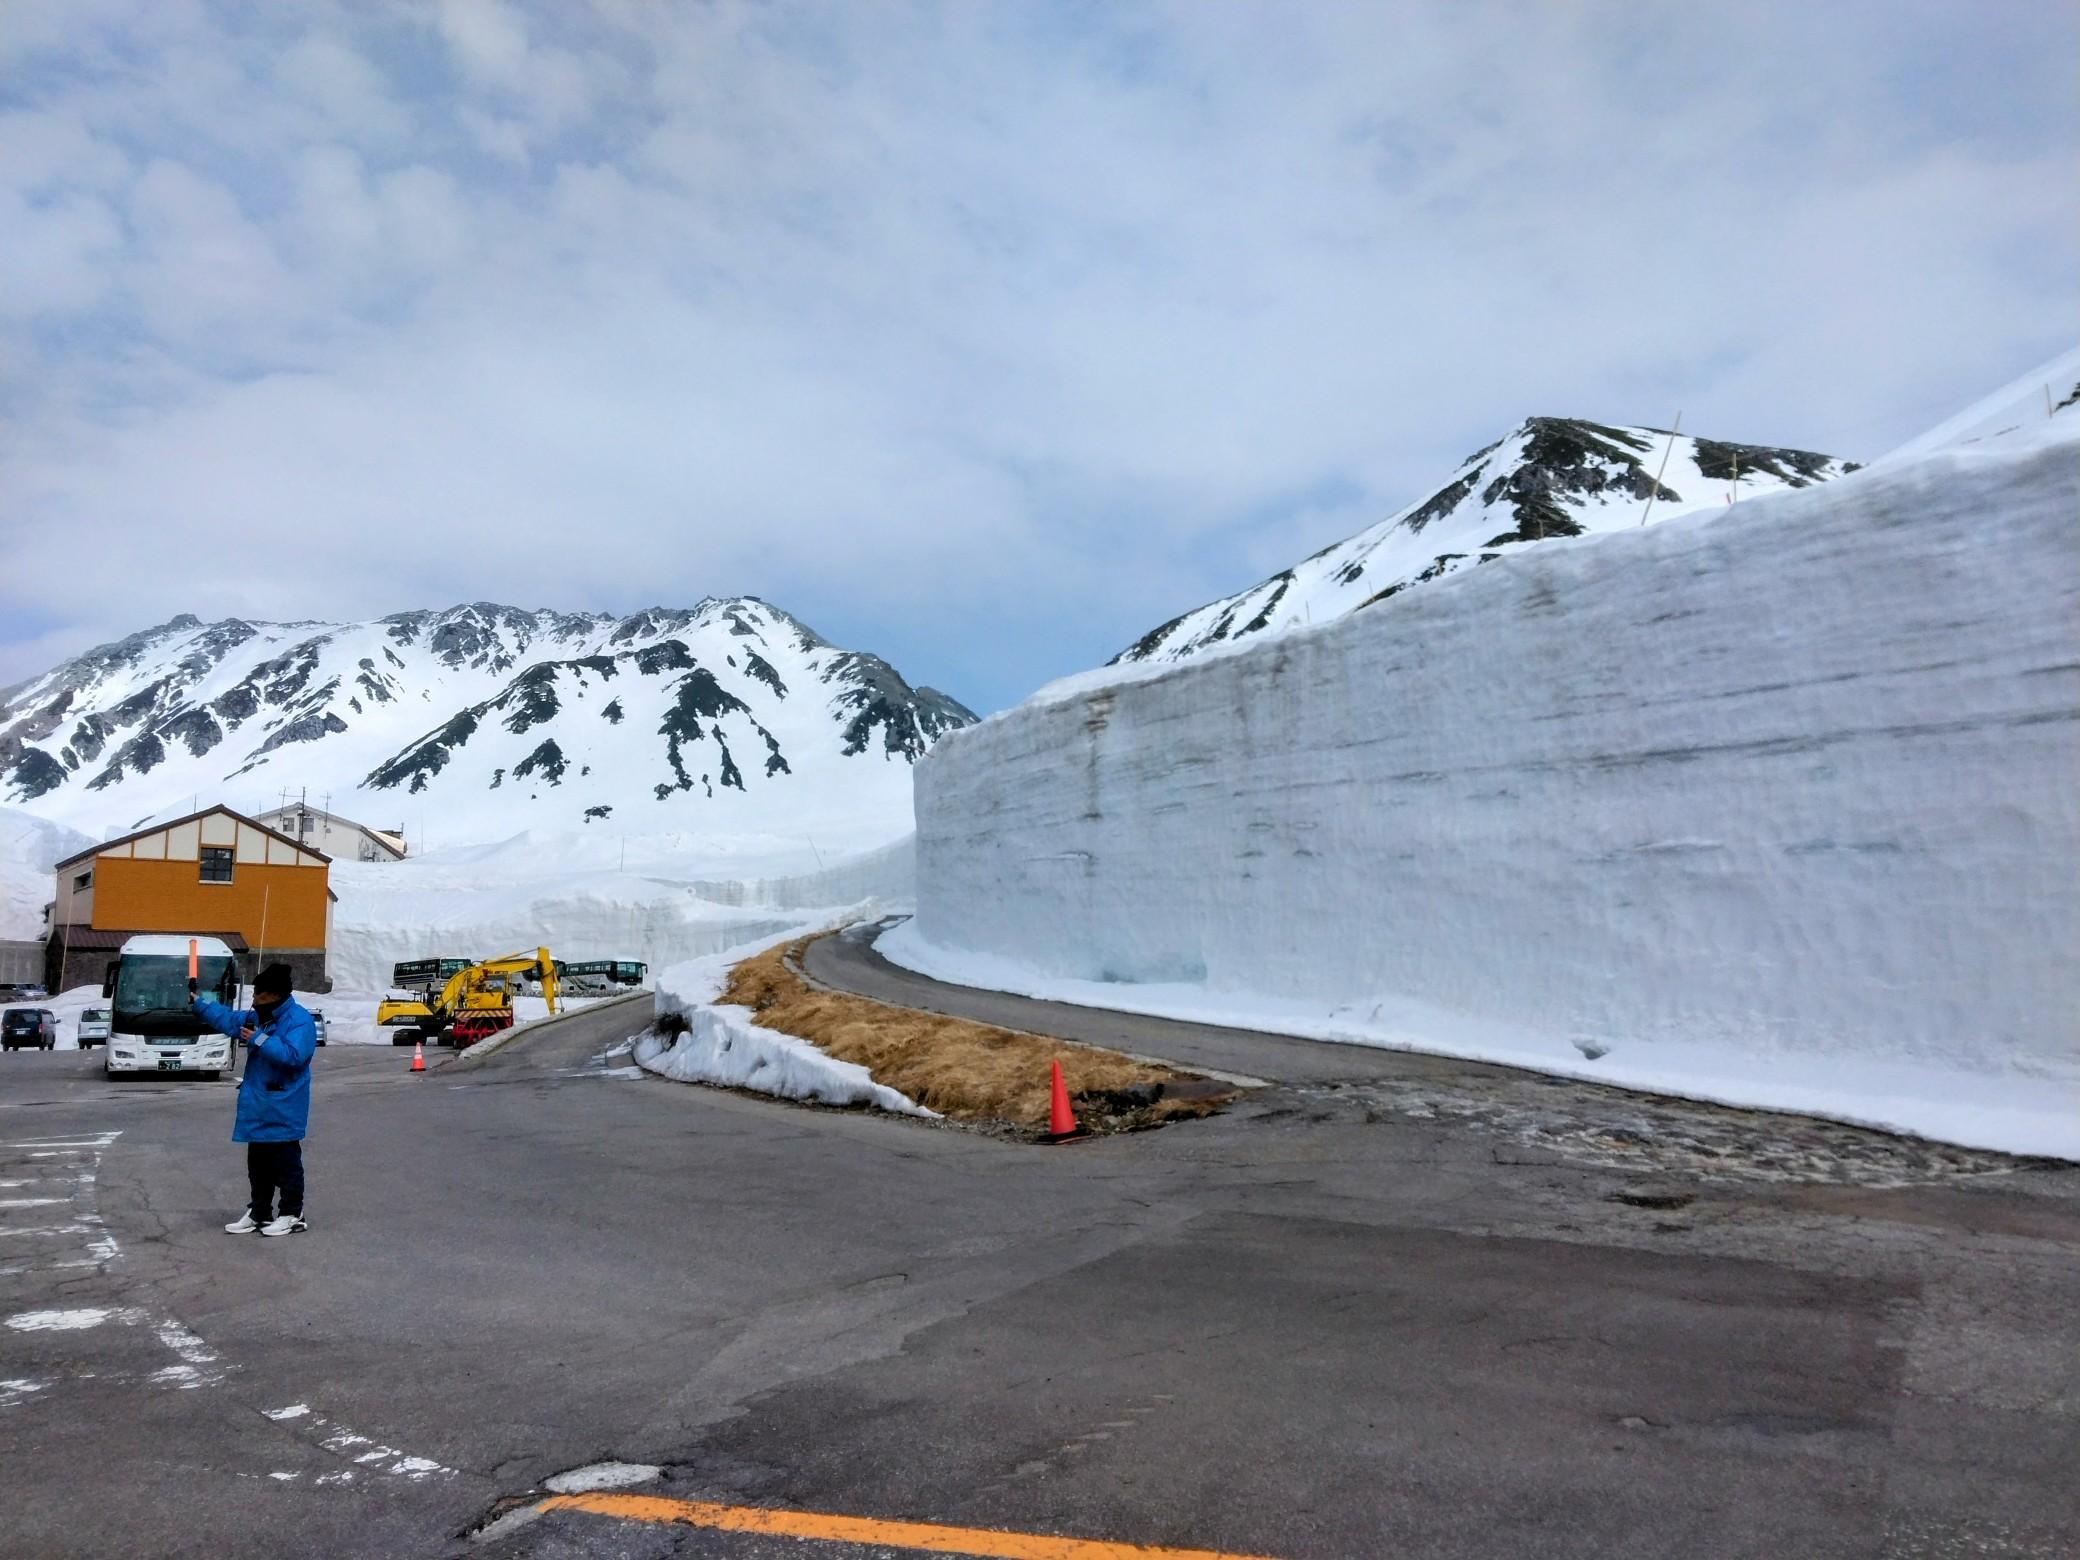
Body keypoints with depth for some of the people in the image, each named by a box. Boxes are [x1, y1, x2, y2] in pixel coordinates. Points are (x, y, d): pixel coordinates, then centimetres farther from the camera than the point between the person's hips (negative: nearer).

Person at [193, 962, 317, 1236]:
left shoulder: (300, 1021, -17)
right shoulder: (258, 1017, 12)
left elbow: (292, 1056, -27)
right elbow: (228, 1019, 20)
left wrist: (259, 1040, -22)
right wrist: (197, 1002, 14)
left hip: (283, 1109, -9)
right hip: (258, 1105, 9)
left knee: (286, 1162, -3)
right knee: (258, 1162, 16)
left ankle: (293, 1215, 5)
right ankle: (259, 1212, 26)